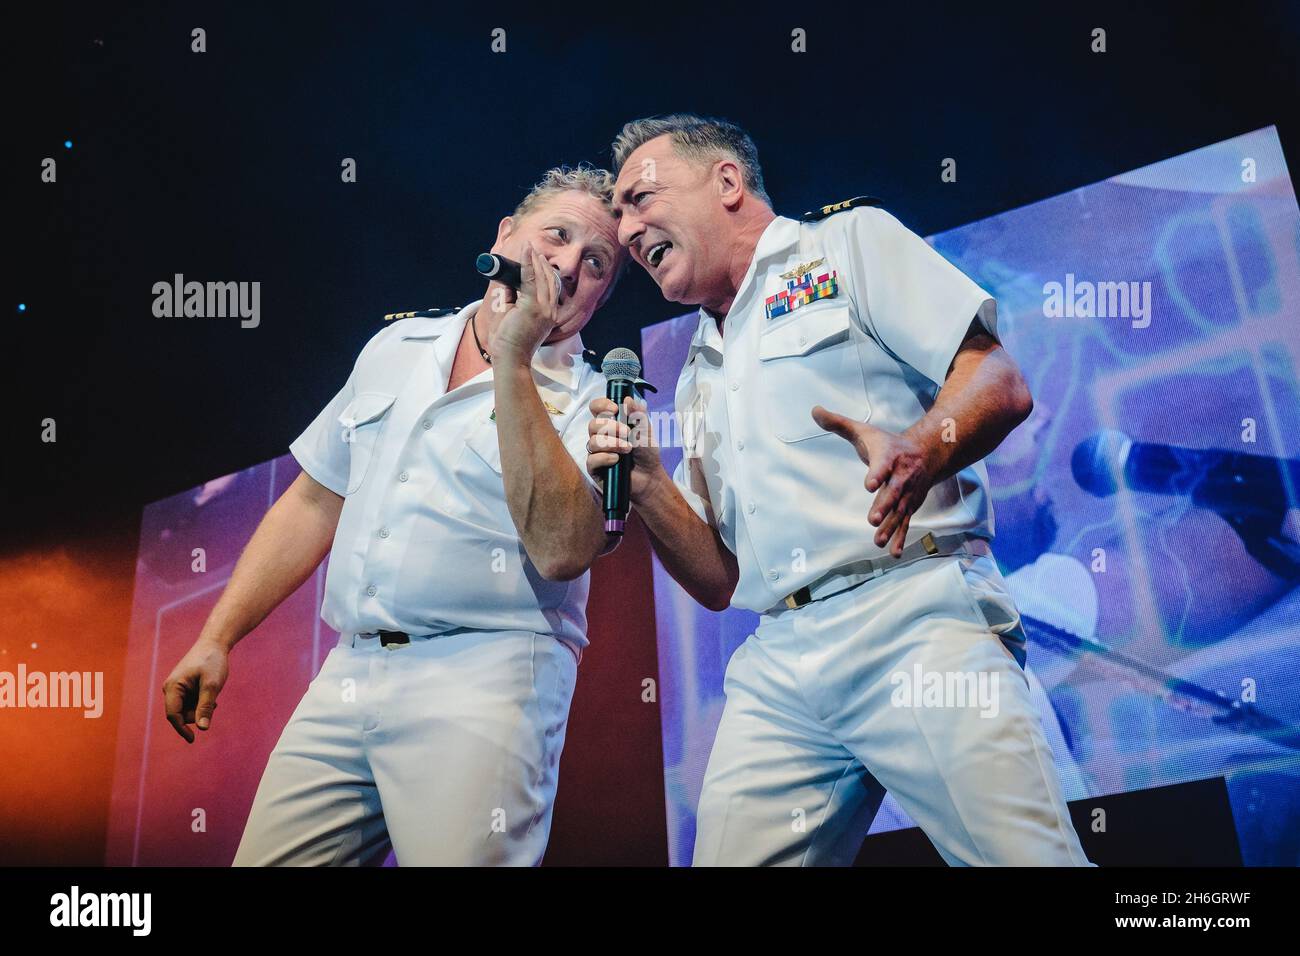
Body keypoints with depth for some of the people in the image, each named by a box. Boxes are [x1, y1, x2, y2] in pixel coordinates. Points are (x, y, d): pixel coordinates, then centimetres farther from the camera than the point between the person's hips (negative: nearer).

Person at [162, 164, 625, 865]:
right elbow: (315, 503, 21)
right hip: (346, 678, 5)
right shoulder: (397, 348, 17)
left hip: (482, 680, -4)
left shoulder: (592, 404, 0)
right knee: (264, 859, 2)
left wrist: (514, 362, -18)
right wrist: (216, 638, 15)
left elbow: (561, 549, -19)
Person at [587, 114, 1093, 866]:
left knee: (1026, 855, -19)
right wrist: (644, 480, 6)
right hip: (777, 668, 6)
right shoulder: (701, 377, 26)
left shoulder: (850, 241, 10)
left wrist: (919, 451, -24)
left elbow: (1001, 385, -3)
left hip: (916, 615, -6)